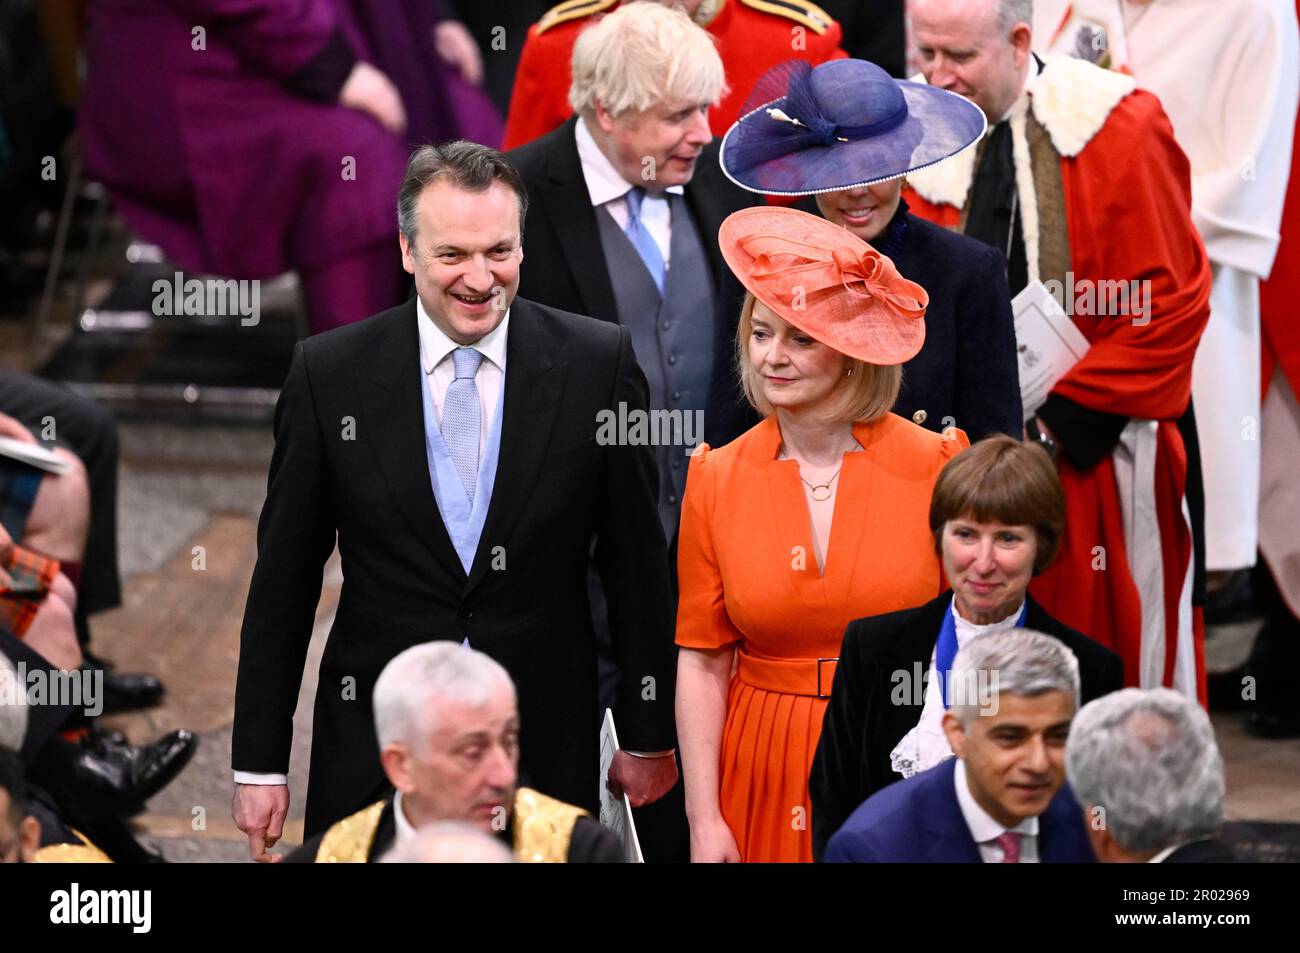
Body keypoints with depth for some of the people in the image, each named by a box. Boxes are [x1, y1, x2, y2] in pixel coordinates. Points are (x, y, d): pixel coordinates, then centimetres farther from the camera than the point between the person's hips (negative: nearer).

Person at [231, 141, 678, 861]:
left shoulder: (597, 363, -3)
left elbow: (637, 563, 4)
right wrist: (259, 764, 1)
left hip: (547, 747, 0)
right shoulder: (329, 374, -2)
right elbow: (282, 581, 2)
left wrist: (648, 735, 6)